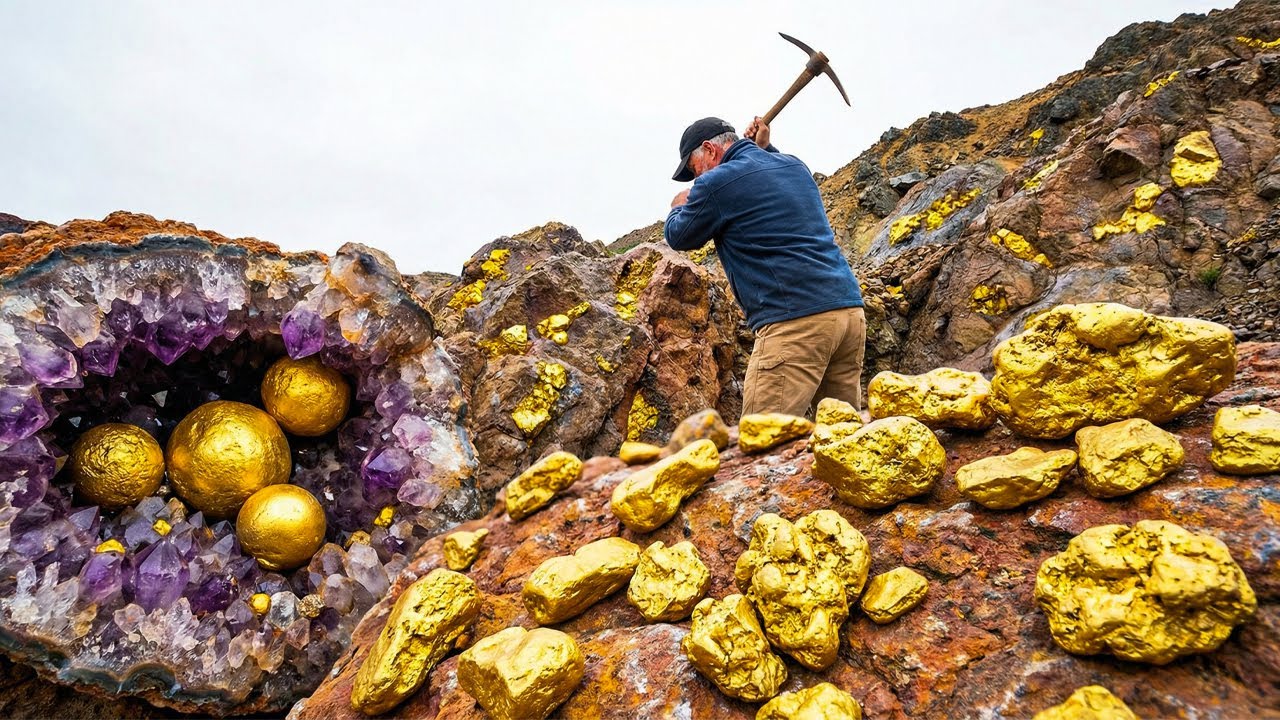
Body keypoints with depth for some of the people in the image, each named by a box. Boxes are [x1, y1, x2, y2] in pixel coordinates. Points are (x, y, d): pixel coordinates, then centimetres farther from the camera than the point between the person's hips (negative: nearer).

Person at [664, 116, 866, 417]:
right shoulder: (794, 165, 20)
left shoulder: (716, 183, -2)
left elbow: (678, 237, 16)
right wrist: (765, 148, 42)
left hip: (795, 320, -8)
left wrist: (678, 207, 35)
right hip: (851, 310, 9)